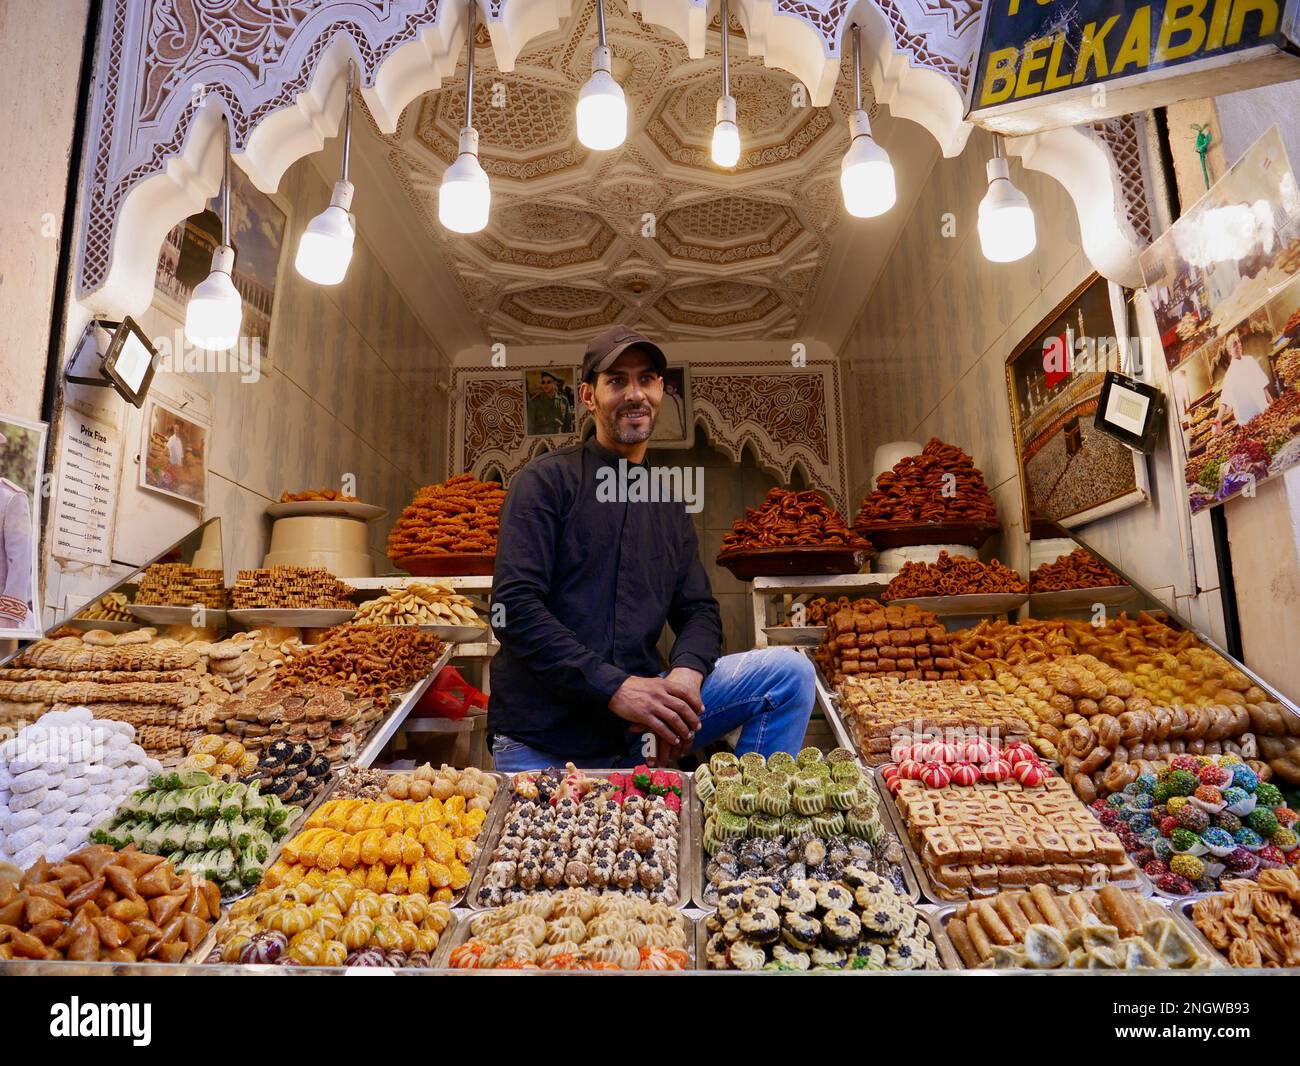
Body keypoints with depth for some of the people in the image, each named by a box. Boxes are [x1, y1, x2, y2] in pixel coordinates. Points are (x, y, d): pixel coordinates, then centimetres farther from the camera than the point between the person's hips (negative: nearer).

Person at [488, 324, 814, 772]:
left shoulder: (670, 503, 14)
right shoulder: (546, 480, -4)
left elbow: (699, 610, 12)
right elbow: (514, 608, -14)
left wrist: (686, 673, -13)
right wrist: (616, 687, -22)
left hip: (638, 722, 4)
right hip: (544, 737, -4)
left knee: (789, 671, -9)